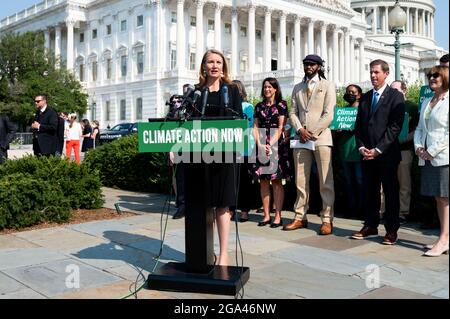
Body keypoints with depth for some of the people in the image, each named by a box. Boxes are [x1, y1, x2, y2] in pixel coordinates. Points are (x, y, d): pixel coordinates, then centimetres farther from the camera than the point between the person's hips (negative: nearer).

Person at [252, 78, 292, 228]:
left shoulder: (281, 104, 3)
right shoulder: (259, 106, 15)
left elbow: (281, 127, -4)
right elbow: (255, 127, 10)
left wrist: (271, 145, -13)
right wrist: (259, 144, -5)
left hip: (276, 145, -4)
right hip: (261, 147, 4)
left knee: (277, 181, -4)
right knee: (263, 181, 3)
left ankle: (278, 216, -1)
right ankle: (266, 215, 9)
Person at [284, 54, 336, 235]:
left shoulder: (328, 86, 5)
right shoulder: (297, 88, 19)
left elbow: (328, 114, -4)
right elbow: (293, 113, 11)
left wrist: (312, 132, -10)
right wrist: (300, 130, -7)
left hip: (321, 138, -4)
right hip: (301, 139, 4)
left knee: (326, 182, -3)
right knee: (301, 181, 6)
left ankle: (327, 220, 2)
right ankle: (300, 218, 13)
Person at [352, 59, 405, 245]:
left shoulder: (396, 96, -3)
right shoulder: (365, 98, 15)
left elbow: (395, 126, -11)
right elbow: (359, 125, 14)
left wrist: (378, 149, -15)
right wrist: (362, 147, -1)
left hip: (387, 154, -5)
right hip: (367, 154, 5)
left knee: (390, 192, 2)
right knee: (370, 191, 10)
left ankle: (392, 230, 10)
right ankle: (370, 226, 19)